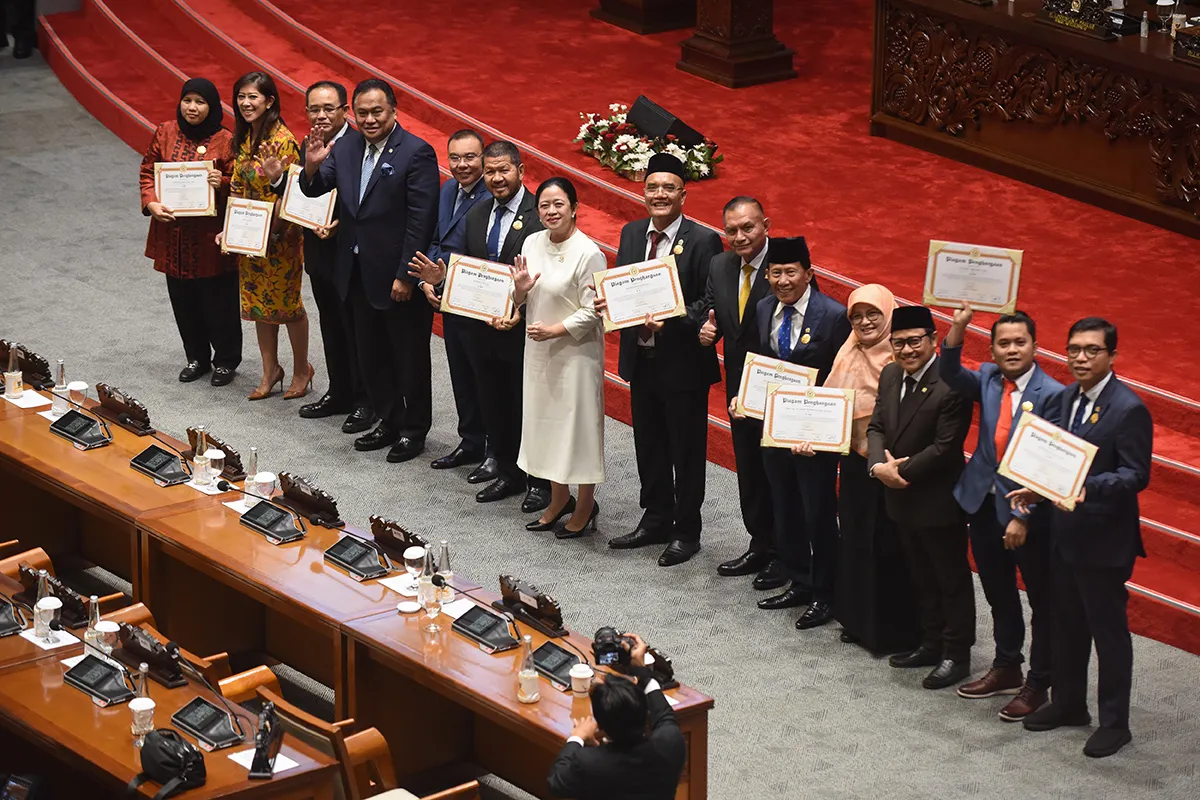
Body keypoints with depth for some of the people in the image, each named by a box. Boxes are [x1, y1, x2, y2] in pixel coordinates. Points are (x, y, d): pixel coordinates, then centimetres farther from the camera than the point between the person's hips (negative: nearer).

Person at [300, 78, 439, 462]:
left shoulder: (417, 152, -15)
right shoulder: (347, 146, 4)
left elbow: (421, 221, -17)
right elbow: (315, 189, 6)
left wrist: (406, 275, -18)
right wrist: (313, 167, -17)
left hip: (399, 275, -7)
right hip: (359, 272, 7)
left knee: (410, 355, 7)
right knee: (371, 354, 17)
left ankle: (414, 430, 20)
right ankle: (389, 422, 32)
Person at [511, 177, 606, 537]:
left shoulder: (588, 254, -16)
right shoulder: (532, 243, 4)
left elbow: (592, 312, -15)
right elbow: (519, 302, 13)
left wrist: (554, 330, -23)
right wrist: (520, 288, -9)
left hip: (575, 352, -7)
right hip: (538, 351, 7)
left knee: (578, 424, 2)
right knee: (544, 422, 15)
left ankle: (585, 507, 17)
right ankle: (559, 500, 31)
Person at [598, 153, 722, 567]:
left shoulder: (703, 242, -14)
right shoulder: (631, 234, 6)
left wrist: (669, 324, -28)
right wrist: (607, 303, -8)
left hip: (683, 363, -6)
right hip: (641, 360, 6)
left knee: (686, 451, 6)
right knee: (649, 447, 18)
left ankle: (686, 532, 18)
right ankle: (655, 521, 33)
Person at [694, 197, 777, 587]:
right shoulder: (720, 266, 4)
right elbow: (707, 310, 15)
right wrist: (705, 329, -8)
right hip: (739, 386, 7)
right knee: (748, 468, 17)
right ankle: (760, 546, 32)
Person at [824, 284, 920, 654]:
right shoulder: (849, 355, 8)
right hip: (855, 461, 7)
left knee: (889, 545, 0)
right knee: (855, 540, 14)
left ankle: (895, 631, 11)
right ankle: (859, 621, 27)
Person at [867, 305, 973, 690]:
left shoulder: (951, 386, -22)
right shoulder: (890, 376, 4)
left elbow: (945, 447, -23)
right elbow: (877, 426, 6)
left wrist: (902, 472, -18)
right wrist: (878, 465, -13)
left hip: (939, 502, -8)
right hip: (903, 499, 8)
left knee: (952, 579, 5)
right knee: (922, 578, 20)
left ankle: (956, 655, 14)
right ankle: (932, 643, 33)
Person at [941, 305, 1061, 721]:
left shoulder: (1050, 395, -15)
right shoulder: (988, 379, 4)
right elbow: (950, 374, -13)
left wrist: (1023, 517, -19)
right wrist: (958, 327, -26)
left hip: (1029, 512, -6)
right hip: (985, 506, 6)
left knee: (1042, 600, 5)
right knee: (999, 595, 20)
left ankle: (1038, 684, 15)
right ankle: (1006, 668, 36)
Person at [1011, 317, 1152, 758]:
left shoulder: (1128, 409, -17)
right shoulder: (1066, 398, 8)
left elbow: (1136, 474, -20)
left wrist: (1088, 488, -34)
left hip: (1103, 539, -8)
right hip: (1064, 531, 8)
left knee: (1108, 630, 2)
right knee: (1068, 625, 20)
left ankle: (1114, 722, 12)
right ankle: (1068, 703, 35)